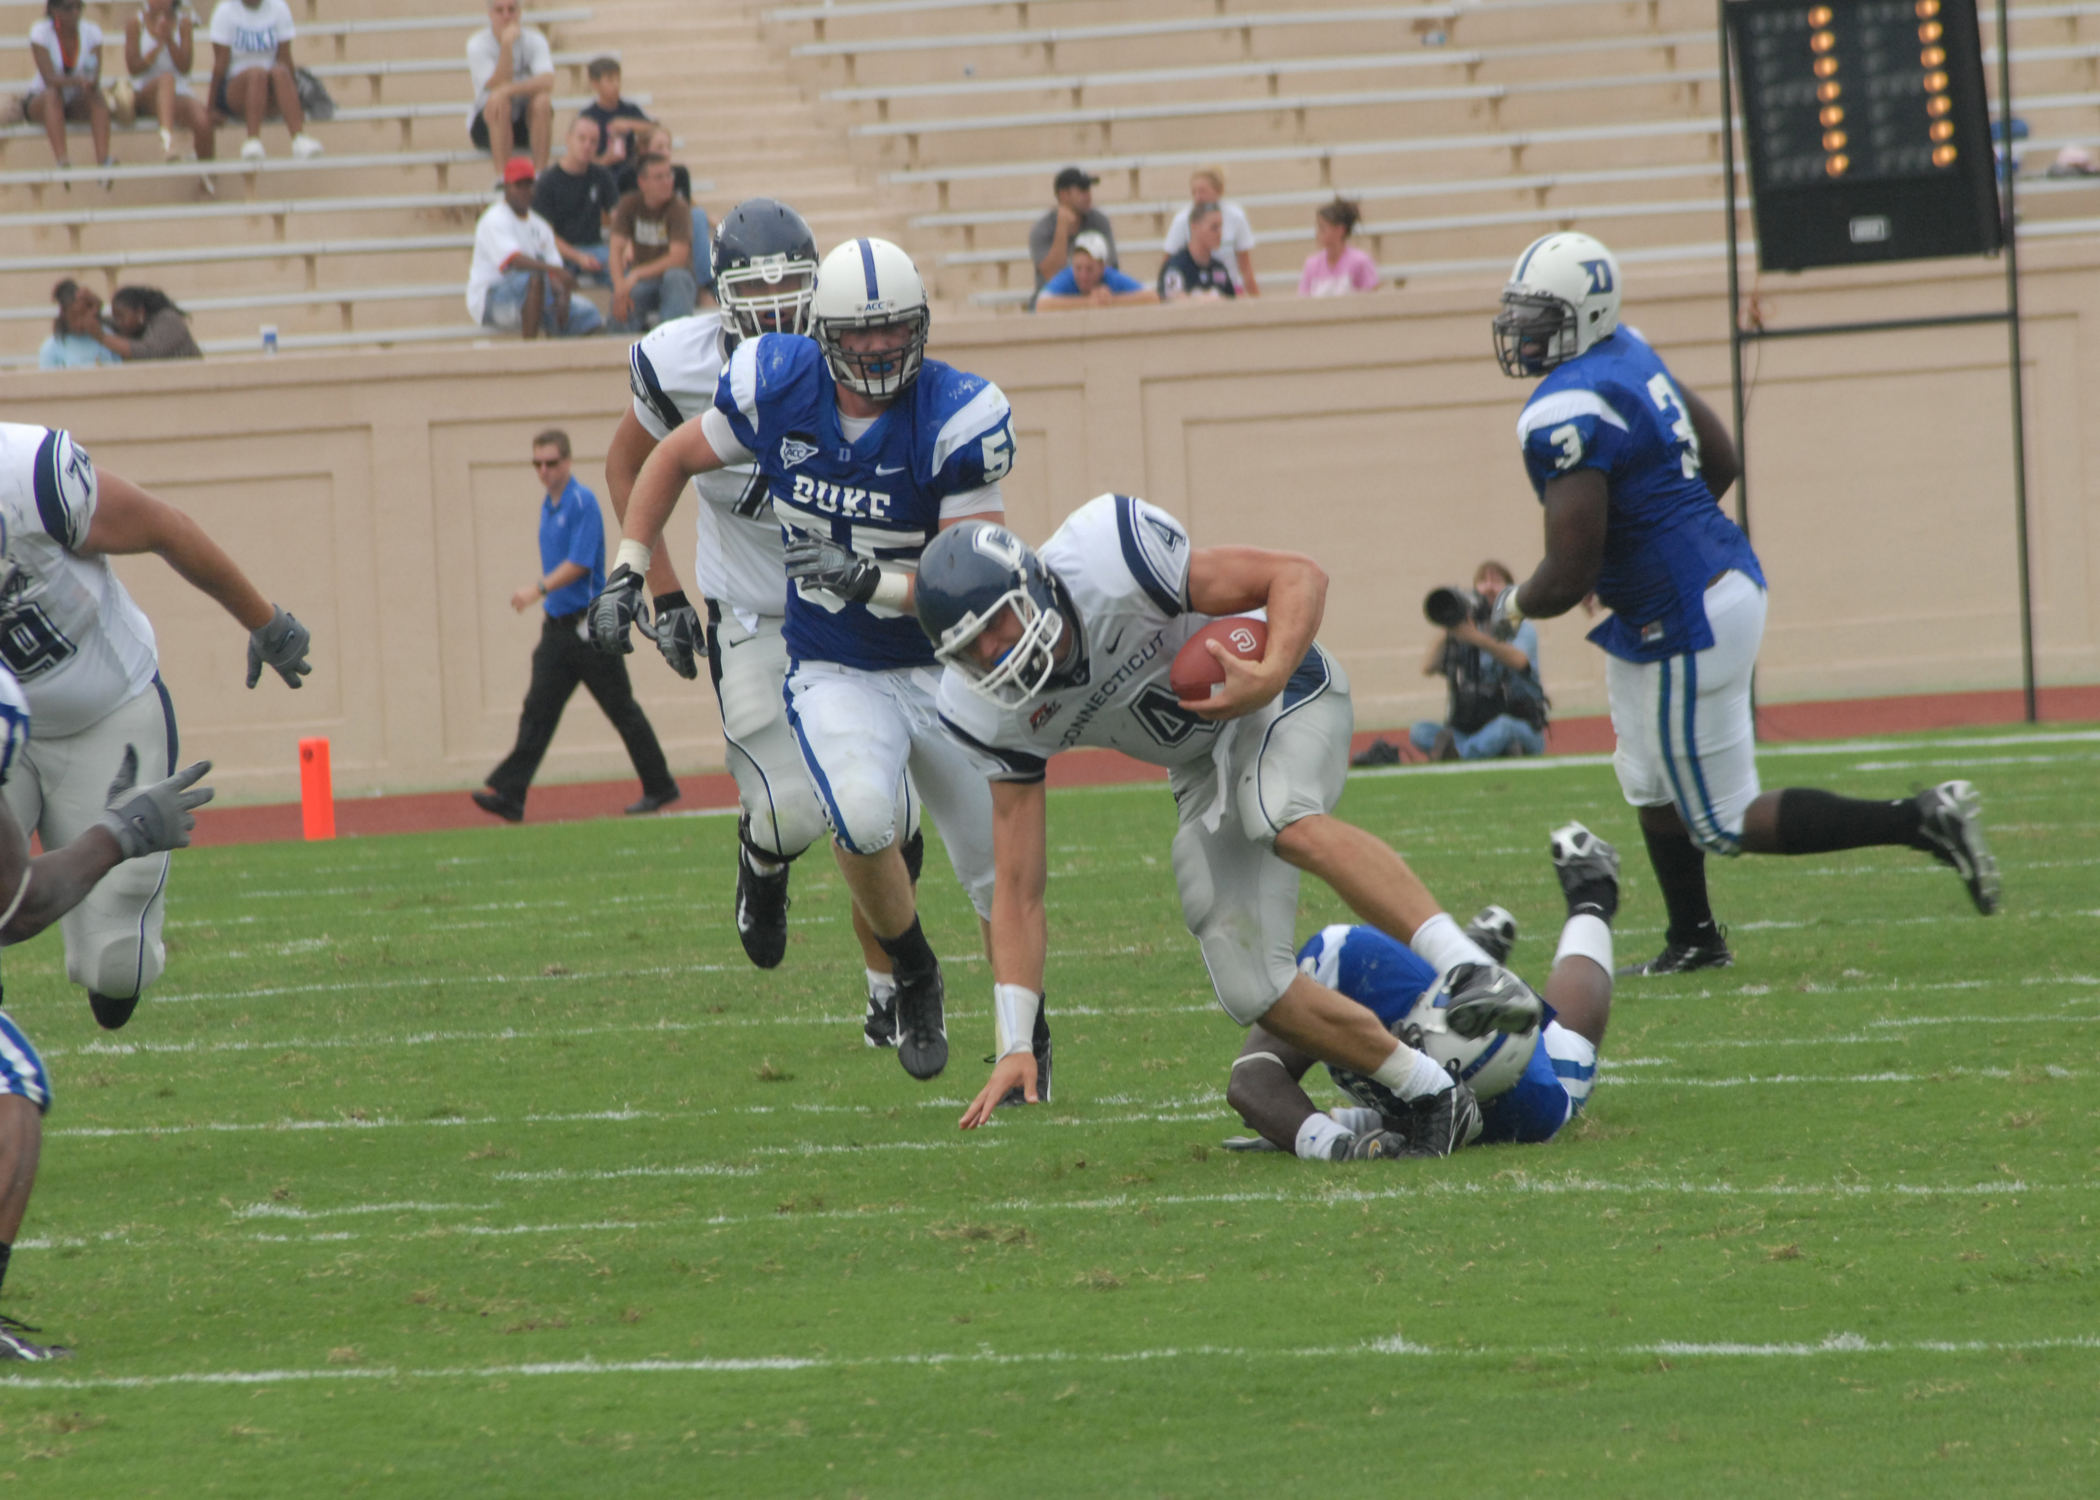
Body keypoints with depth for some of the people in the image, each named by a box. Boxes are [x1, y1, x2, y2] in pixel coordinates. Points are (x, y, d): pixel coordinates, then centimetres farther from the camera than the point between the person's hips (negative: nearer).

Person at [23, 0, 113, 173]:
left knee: (97, 98, -29)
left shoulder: (91, 32, -7)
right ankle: (61, 159, -50)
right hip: (39, 102, -2)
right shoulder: (41, 32, -14)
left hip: (77, 106, 2)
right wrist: (78, 81, -45)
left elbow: (96, 81, -16)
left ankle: (102, 159, -41)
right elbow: (50, 78, -26)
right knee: (52, 94, -36)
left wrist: (91, 83, -41)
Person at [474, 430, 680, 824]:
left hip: (590, 625, -8)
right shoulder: (549, 506, 14)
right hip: (558, 625, 8)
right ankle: (508, 795, -9)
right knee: (537, 711, -2)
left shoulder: (582, 503, -13)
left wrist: (539, 590, -27)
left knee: (621, 709, 1)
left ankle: (660, 788, 13)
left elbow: (578, 563, -21)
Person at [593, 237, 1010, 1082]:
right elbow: (674, 459, 9)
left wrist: (870, 579, -34)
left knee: (1002, 871, 2)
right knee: (862, 819, -29)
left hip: (948, 665, 0)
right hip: (835, 673, 0)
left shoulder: (960, 419, -19)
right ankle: (912, 980, -1)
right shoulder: (775, 388, -11)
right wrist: (626, 576, 5)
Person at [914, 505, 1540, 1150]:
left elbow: (1298, 575, -23)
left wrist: (1269, 676, -42)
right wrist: (1013, 1048, -16)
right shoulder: (993, 711, -15)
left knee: (1282, 820, -38)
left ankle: (1470, 967, -40)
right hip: (1204, 772, 6)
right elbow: (1018, 891, -9)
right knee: (1250, 987, -10)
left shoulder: (1108, 562, -32)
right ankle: (1431, 1100, 2)